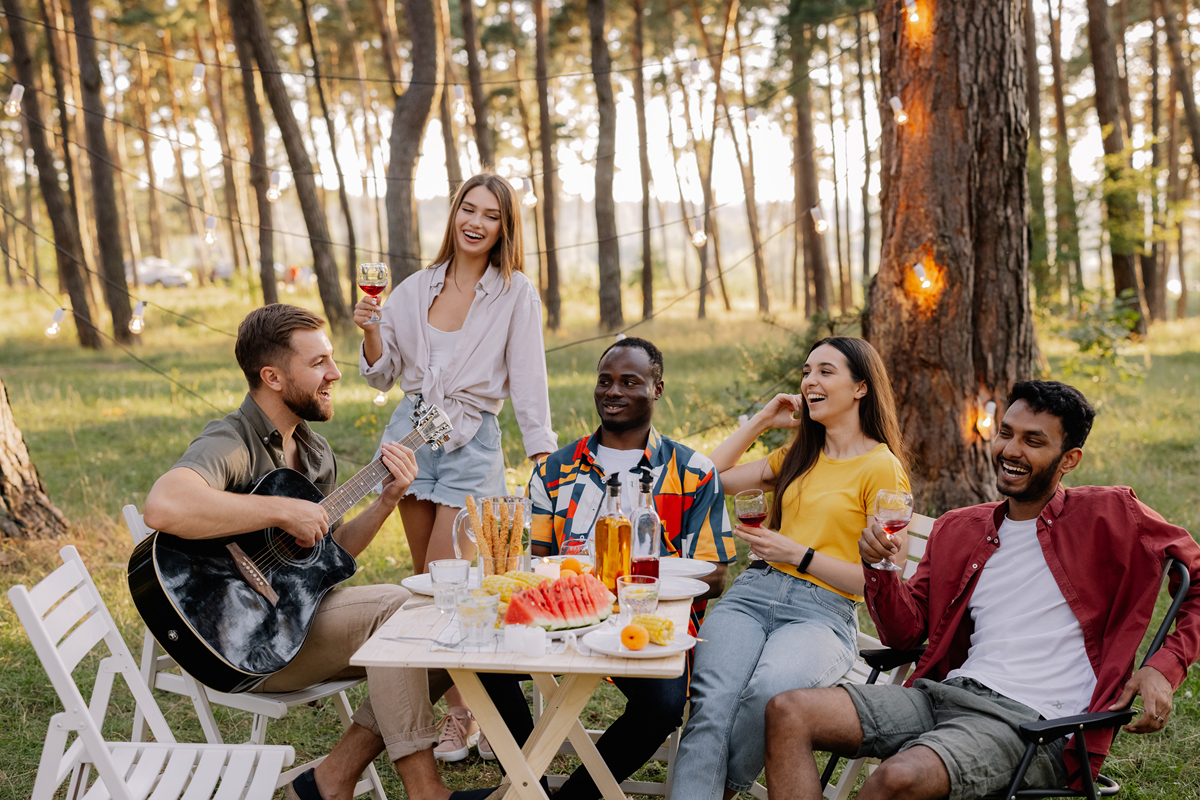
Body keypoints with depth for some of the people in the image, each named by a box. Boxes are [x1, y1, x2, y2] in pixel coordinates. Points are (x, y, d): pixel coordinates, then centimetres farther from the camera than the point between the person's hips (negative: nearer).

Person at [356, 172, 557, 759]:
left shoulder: (516, 294, -2)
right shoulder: (415, 289, 8)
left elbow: (528, 380, -4)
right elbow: (384, 377, 12)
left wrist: (544, 454, -13)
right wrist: (371, 333, -7)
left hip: (471, 445, -4)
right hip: (411, 434, 4)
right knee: (423, 580, 7)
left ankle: (460, 712, 8)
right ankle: (462, 705, 21)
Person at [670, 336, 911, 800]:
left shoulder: (882, 468, 1)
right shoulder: (798, 456, 22)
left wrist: (797, 553, -9)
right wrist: (761, 421, 20)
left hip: (823, 611, -5)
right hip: (754, 592, 5)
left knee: (769, 690, -37)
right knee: (710, 703, -27)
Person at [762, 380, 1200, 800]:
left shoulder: (1107, 516, 4)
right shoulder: (957, 530, 18)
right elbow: (906, 631, 19)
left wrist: (1163, 667, -6)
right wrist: (878, 568, -1)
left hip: (1032, 722, -6)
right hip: (946, 692, 6)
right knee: (787, 714, -13)